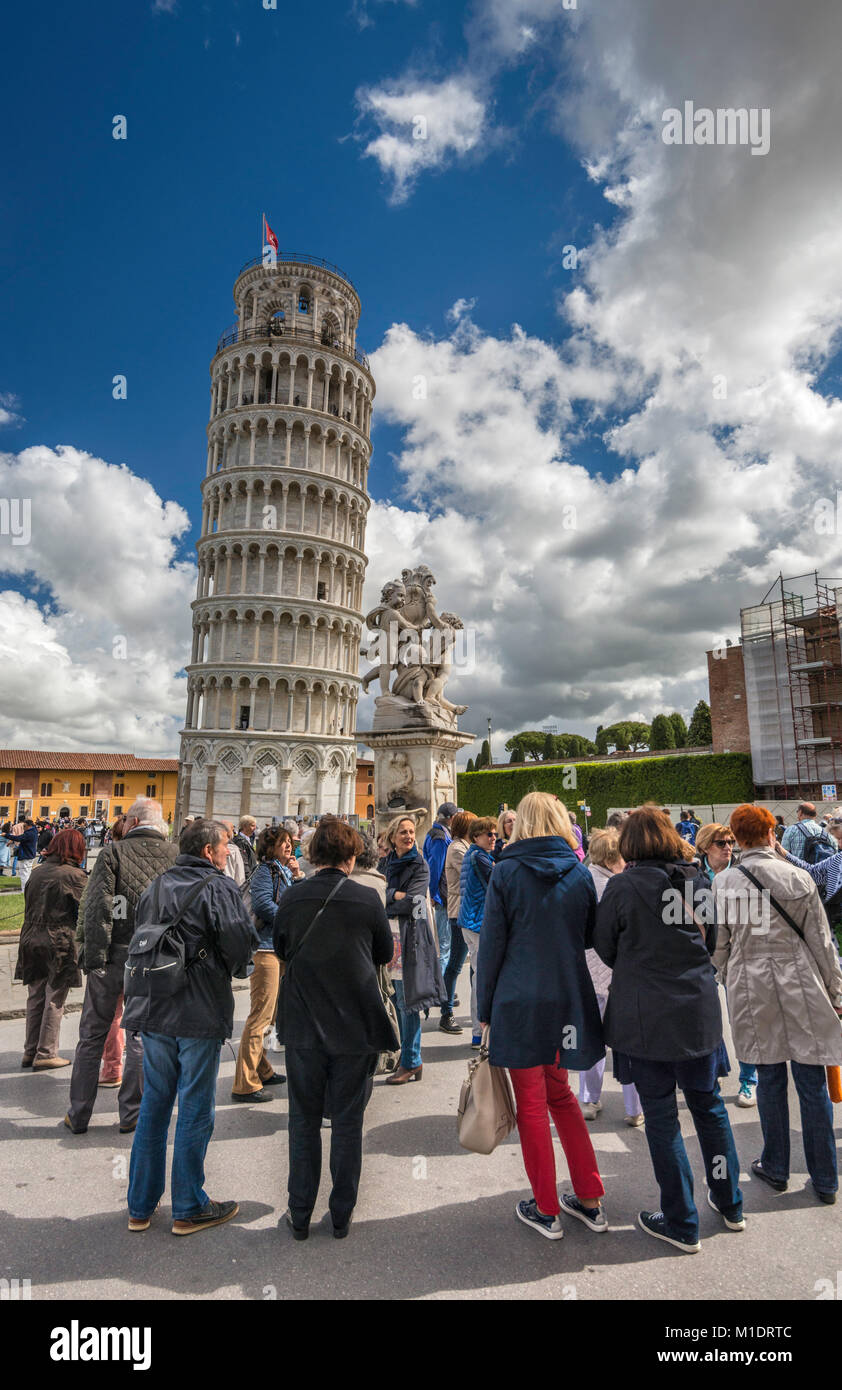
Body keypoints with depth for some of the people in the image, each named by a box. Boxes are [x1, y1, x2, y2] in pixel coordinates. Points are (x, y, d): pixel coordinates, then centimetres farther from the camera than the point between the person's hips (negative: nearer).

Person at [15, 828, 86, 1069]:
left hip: (32, 939, 6)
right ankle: (46, 1055, 13)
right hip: (59, 944, -6)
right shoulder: (75, 875, -13)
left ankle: (30, 1051, 26)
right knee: (54, 1001, 6)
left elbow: (29, 906, 13)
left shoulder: (38, 872, 6)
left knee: (35, 998, 16)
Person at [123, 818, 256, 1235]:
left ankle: (140, 1206, 29)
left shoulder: (156, 886, 7)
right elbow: (240, 945, -19)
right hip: (201, 1013, -6)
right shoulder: (220, 888, -14)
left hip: (154, 1012, 6)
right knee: (195, 1109, 7)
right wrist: (231, 967, 2)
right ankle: (189, 1209, 21)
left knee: (153, 1105, 17)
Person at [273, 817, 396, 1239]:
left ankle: (300, 1215, 28)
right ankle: (342, 1215, 27)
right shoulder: (368, 899, -12)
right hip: (355, 1027, -1)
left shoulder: (292, 897, -8)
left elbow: (280, 951, 7)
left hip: (303, 1027, 1)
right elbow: (385, 956, 3)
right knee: (347, 1122, 14)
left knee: (303, 1120, 17)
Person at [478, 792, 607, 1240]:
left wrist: (485, 1010, 0)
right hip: (567, 1001, 4)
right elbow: (593, 936, 7)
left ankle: (546, 1210, 24)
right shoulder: (580, 873, -2)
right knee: (560, 1094, 22)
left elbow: (491, 946, -9)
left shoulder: (506, 873, -11)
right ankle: (589, 1199, 30)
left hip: (519, 1002, -4)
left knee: (532, 1104, 11)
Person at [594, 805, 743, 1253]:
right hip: (699, 1011, 5)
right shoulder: (699, 882, -2)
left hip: (645, 1016, -5)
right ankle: (730, 1205, 37)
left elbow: (605, 949, -4)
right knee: (708, 1105, 22)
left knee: (661, 1116, 9)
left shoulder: (622, 886, -16)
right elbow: (712, 943, 12)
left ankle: (681, 1224, 21)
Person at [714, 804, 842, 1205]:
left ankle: (775, 1168, 28)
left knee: (770, 1078, 14)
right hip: (802, 988, 0)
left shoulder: (723, 883, -7)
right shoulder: (797, 877, -7)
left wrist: (724, 981, 16)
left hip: (752, 989, 0)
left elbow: (718, 944, 0)